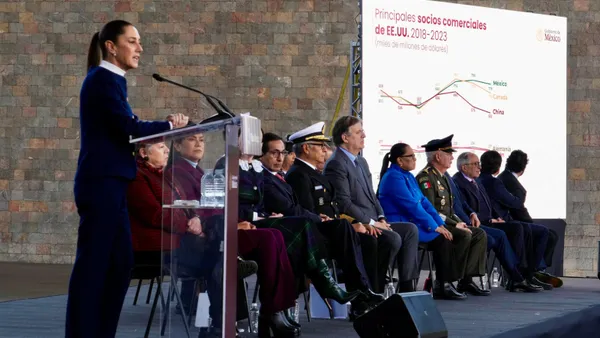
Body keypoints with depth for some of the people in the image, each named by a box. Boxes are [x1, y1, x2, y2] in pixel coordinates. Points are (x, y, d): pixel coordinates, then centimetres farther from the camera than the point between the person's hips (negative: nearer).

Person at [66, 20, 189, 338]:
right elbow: (128, 128, -17)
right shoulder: (103, 79, -11)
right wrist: (169, 125, -5)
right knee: (92, 263, -7)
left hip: (109, 184, 10)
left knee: (120, 263, 11)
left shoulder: (110, 80, 18)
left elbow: (124, 129, 15)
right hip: (101, 183, -10)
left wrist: (163, 125, 4)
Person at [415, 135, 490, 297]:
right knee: (464, 235, -29)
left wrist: (459, 222, 4)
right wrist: (455, 224, -20)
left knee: (480, 234, -3)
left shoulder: (442, 177, 19)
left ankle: (466, 280, -11)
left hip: (444, 224, 10)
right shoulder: (425, 177, -14)